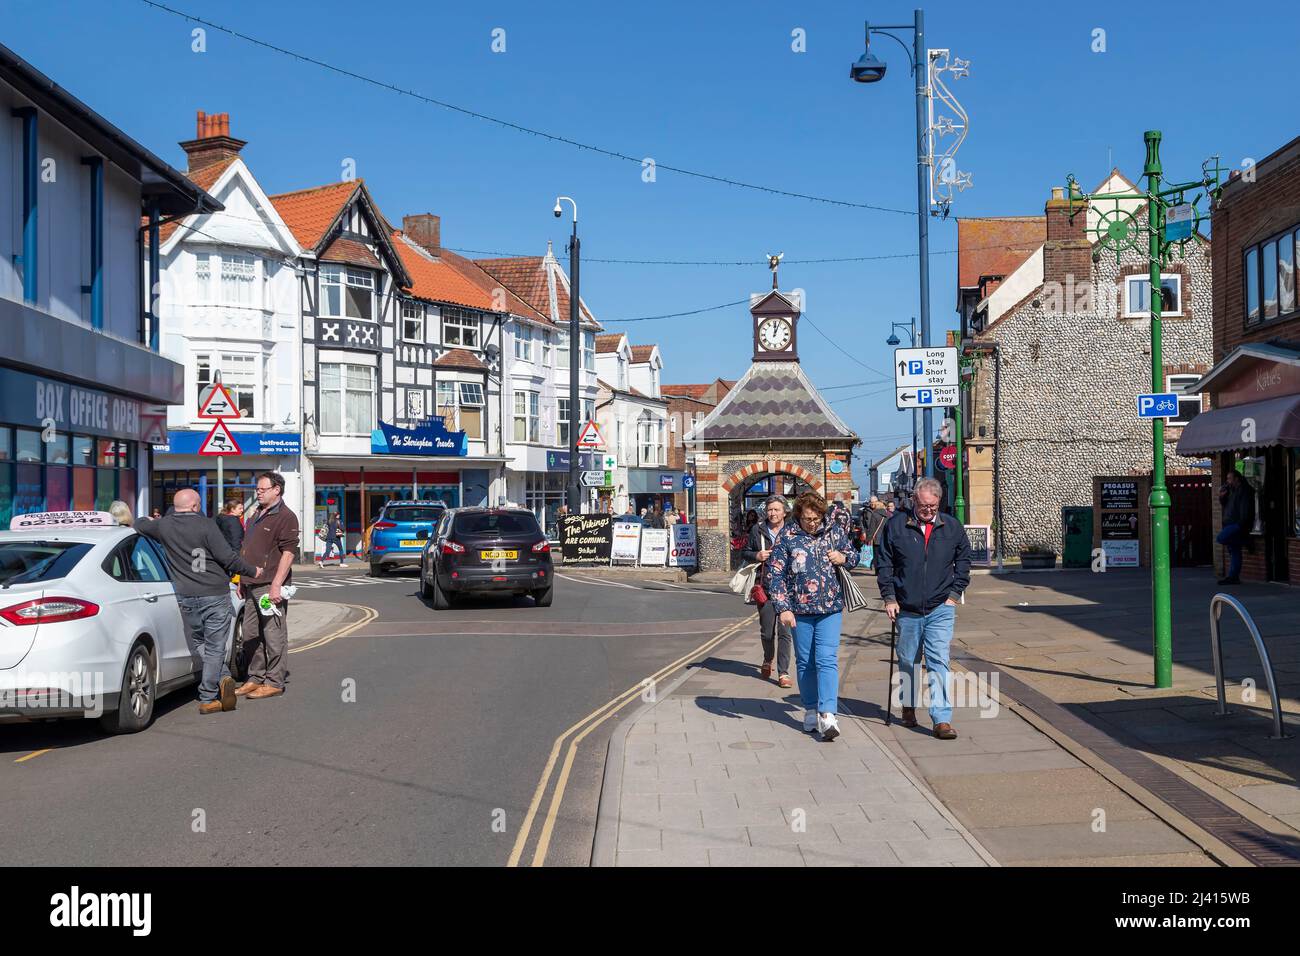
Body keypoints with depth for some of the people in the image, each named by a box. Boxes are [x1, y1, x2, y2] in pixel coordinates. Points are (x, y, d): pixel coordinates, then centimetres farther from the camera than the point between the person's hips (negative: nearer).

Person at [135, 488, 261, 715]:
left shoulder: (163, 526, 2)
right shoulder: (206, 525, -8)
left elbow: (139, 525, 23)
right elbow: (227, 558, -12)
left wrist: (149, 520, 45)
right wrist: (252, 570, 3)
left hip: (185, 597, 3)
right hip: (215, 594, -3)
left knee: (198, 646, 17)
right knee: (214, 647, 2)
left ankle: (223, 678, 5)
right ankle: (207, 698, -5)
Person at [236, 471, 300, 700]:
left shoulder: (285, 517, -9)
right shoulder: (256, 515, 20)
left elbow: (288, 553, -16)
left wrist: (276, 585, -21)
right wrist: (242, 580, 21)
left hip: (270, 585, -9)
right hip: (252, 585, 9)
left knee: (273, 634, -5)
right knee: (251, 634, 13)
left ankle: (274, 682, 0)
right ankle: (255, 678, 23)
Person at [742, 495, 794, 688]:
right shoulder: (757, 531, 7)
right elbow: (745, 553, 16)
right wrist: (756, 556, -4)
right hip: (765, 587, 2)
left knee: (785, 632, -4)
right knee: (767, 631, 10)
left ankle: (783, 673, 4)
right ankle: (768, 661, 39)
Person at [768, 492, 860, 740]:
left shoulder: (835, 531, 3)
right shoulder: (787, 537, -4)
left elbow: (854, 555, 18)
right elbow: (775, 573, -4)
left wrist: (843, 558, -6)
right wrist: (783, 608, -11)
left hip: (830, 608, 0)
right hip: (800, 610, 0)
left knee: (827, 660, -10)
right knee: (805, 662, 9)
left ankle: (827, 714, -15)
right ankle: (811, 710, 23)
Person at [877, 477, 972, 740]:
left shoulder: (952, 527, 2)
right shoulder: (896, 525, -3)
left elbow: (964, 561, 14)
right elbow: (884, 564, 2)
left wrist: (955, 593, 6)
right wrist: (889, 597, -3)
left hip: (941, 609, 0)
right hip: (907, 610, 0)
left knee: (939, 662, -9)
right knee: (908, 662, 13)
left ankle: (942, 719, -8)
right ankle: (908, 707, 35)